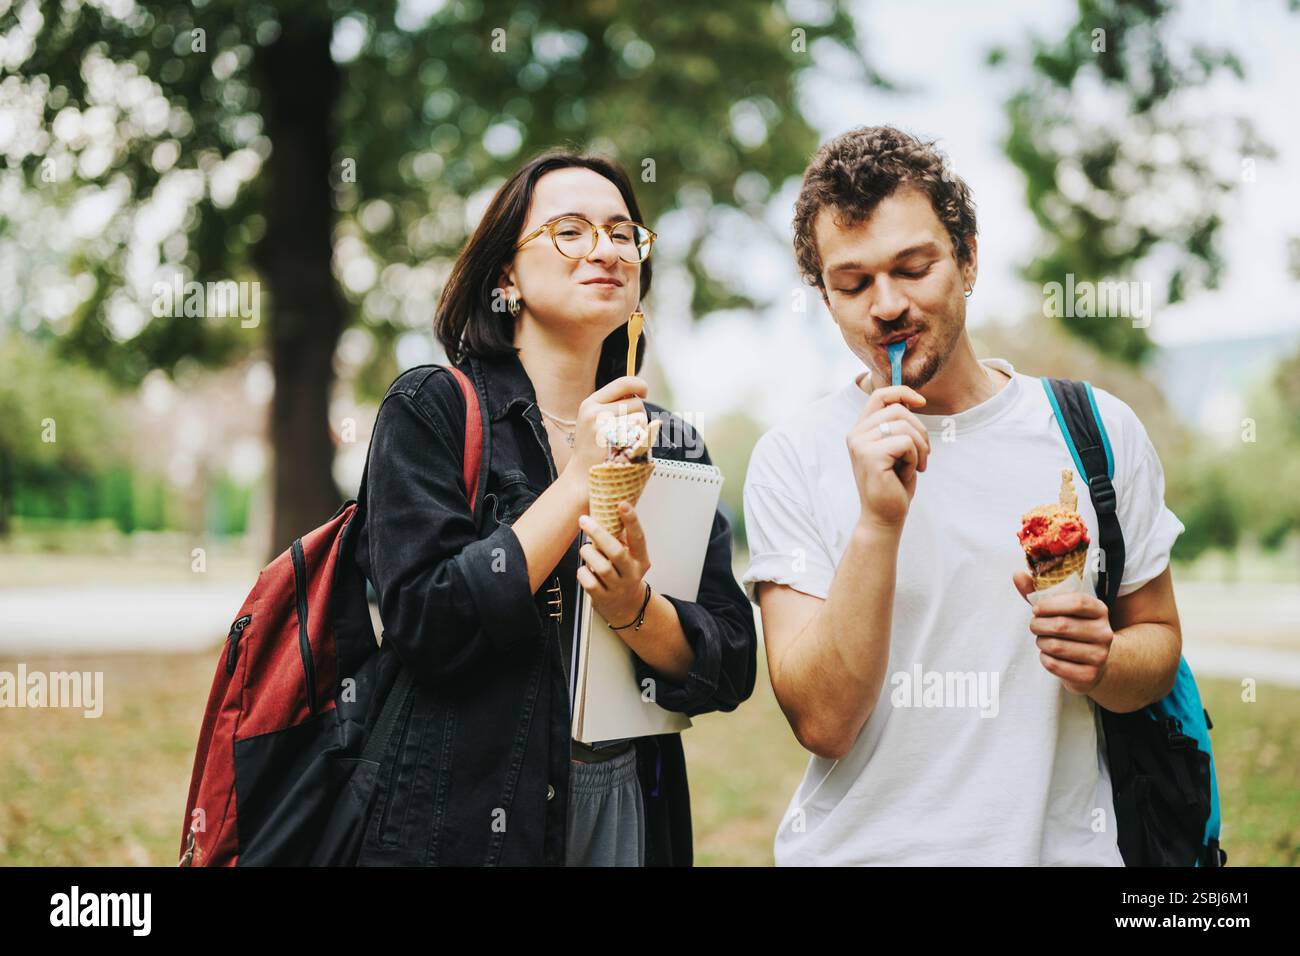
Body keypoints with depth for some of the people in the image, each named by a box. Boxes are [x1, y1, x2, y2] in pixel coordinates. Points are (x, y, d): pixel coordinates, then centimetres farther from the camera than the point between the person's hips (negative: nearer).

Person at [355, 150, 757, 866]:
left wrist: (632, 606, -21)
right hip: (463, 819, -4)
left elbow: (731, 670, -2)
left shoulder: (674, 446, 5)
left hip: (627, 810, 4)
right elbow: (422, 624, -18)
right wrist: (579, 481, -18)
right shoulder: (432, 408, -7)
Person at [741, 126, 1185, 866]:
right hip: (856, 846, -1)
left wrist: (1103, 659, -14)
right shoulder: (795, 458, -9)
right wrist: (878, 521, -26)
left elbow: (1159, 640, 7)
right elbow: (823, 721, -16)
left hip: (1058, 843, 2)